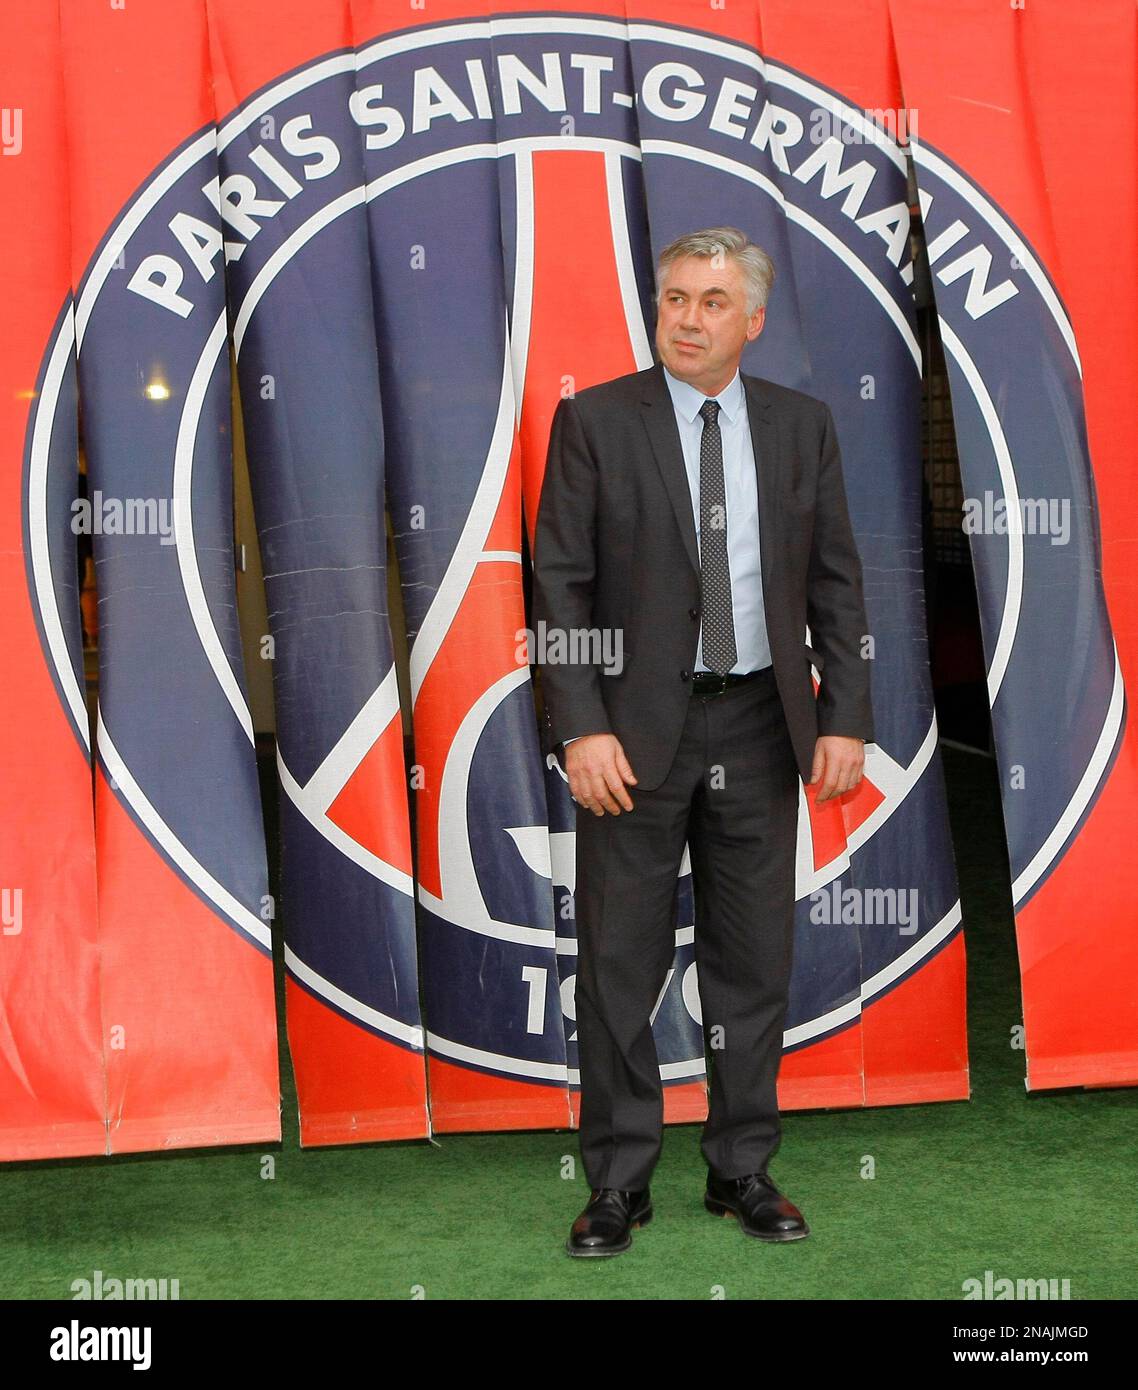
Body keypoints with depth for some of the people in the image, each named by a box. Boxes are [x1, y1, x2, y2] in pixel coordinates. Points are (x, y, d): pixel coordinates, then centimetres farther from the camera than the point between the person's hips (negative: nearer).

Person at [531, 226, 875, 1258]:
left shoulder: (803, 425, 7)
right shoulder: (593, 420, -1)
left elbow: (836, 584, 8)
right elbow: (559, 585, -5)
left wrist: (845, 719, -1)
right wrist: (581, 728, -13)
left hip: (761, 725, 3)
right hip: (637, 726, -2)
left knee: (756, 959, 9)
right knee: (619, 963, 2)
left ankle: (744, 1169, 24)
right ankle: (620, 1181, 16)